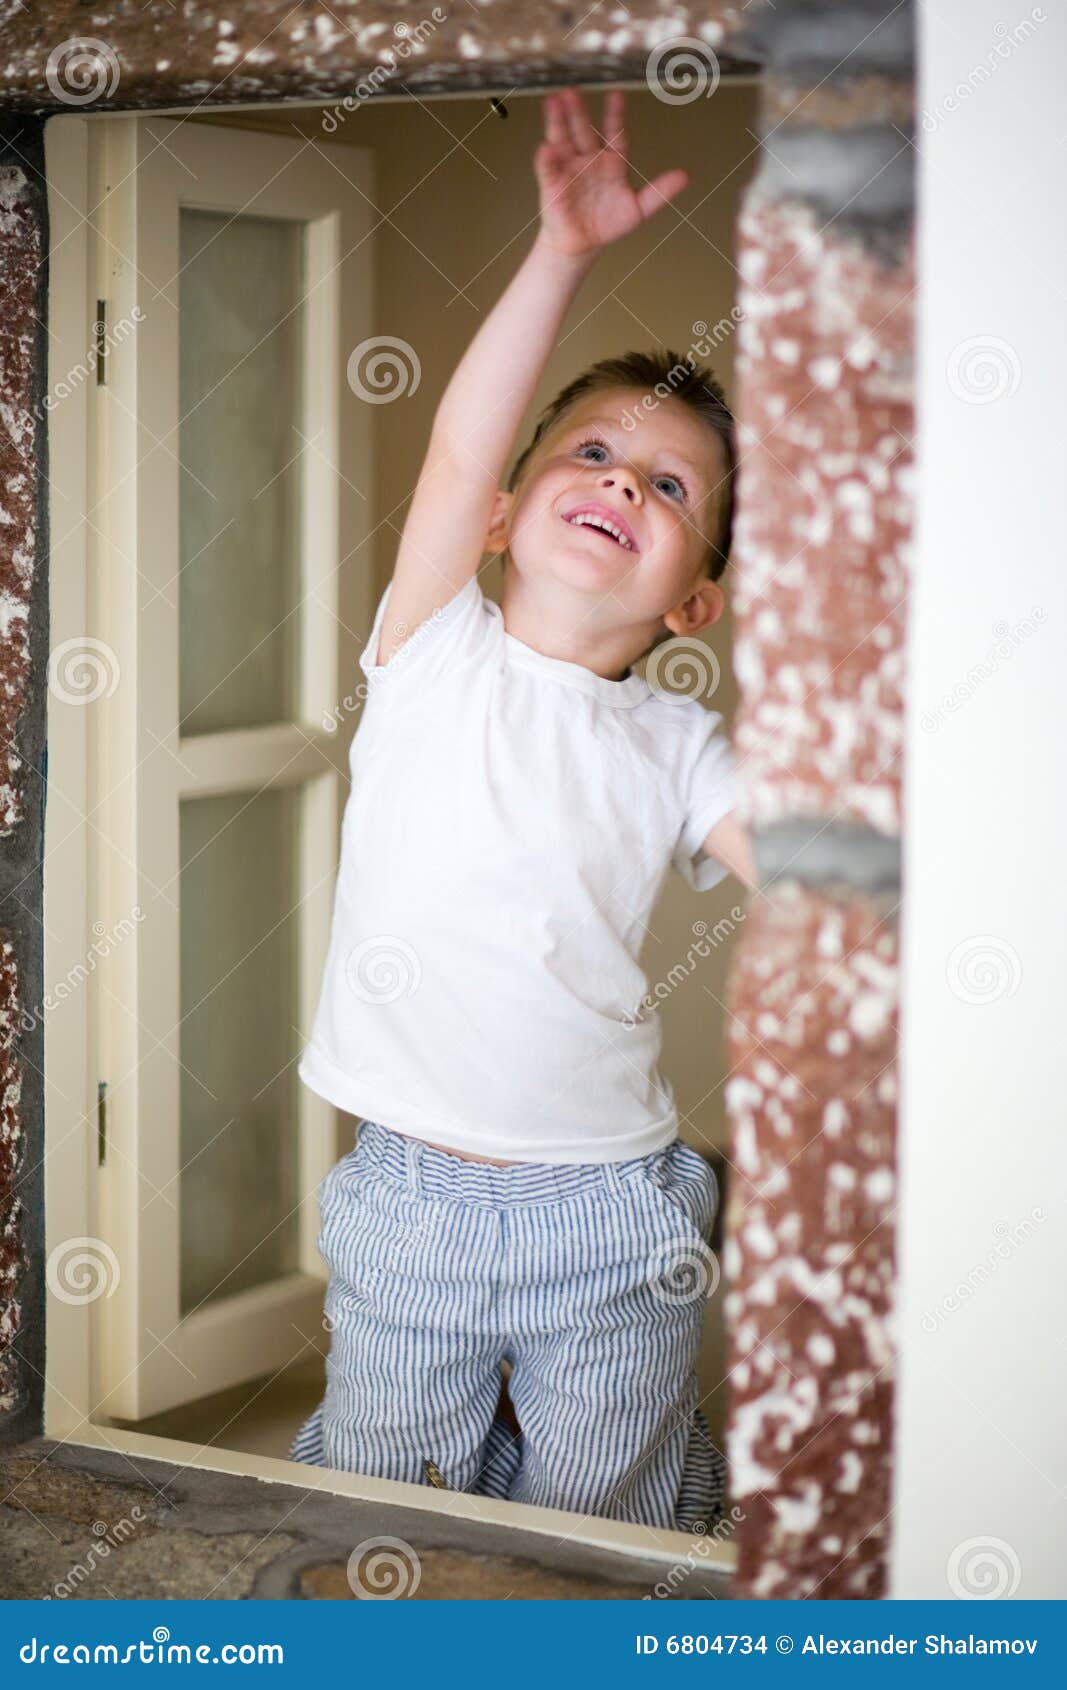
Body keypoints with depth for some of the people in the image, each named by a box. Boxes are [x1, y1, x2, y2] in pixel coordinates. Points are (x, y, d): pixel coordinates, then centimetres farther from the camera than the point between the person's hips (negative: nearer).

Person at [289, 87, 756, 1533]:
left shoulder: (680, 750, 2)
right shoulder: (435, 656, -2)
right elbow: (458, 450, -17)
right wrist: (562, 254, -24)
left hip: (611, 1214, 1)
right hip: (407, 1203, 0)